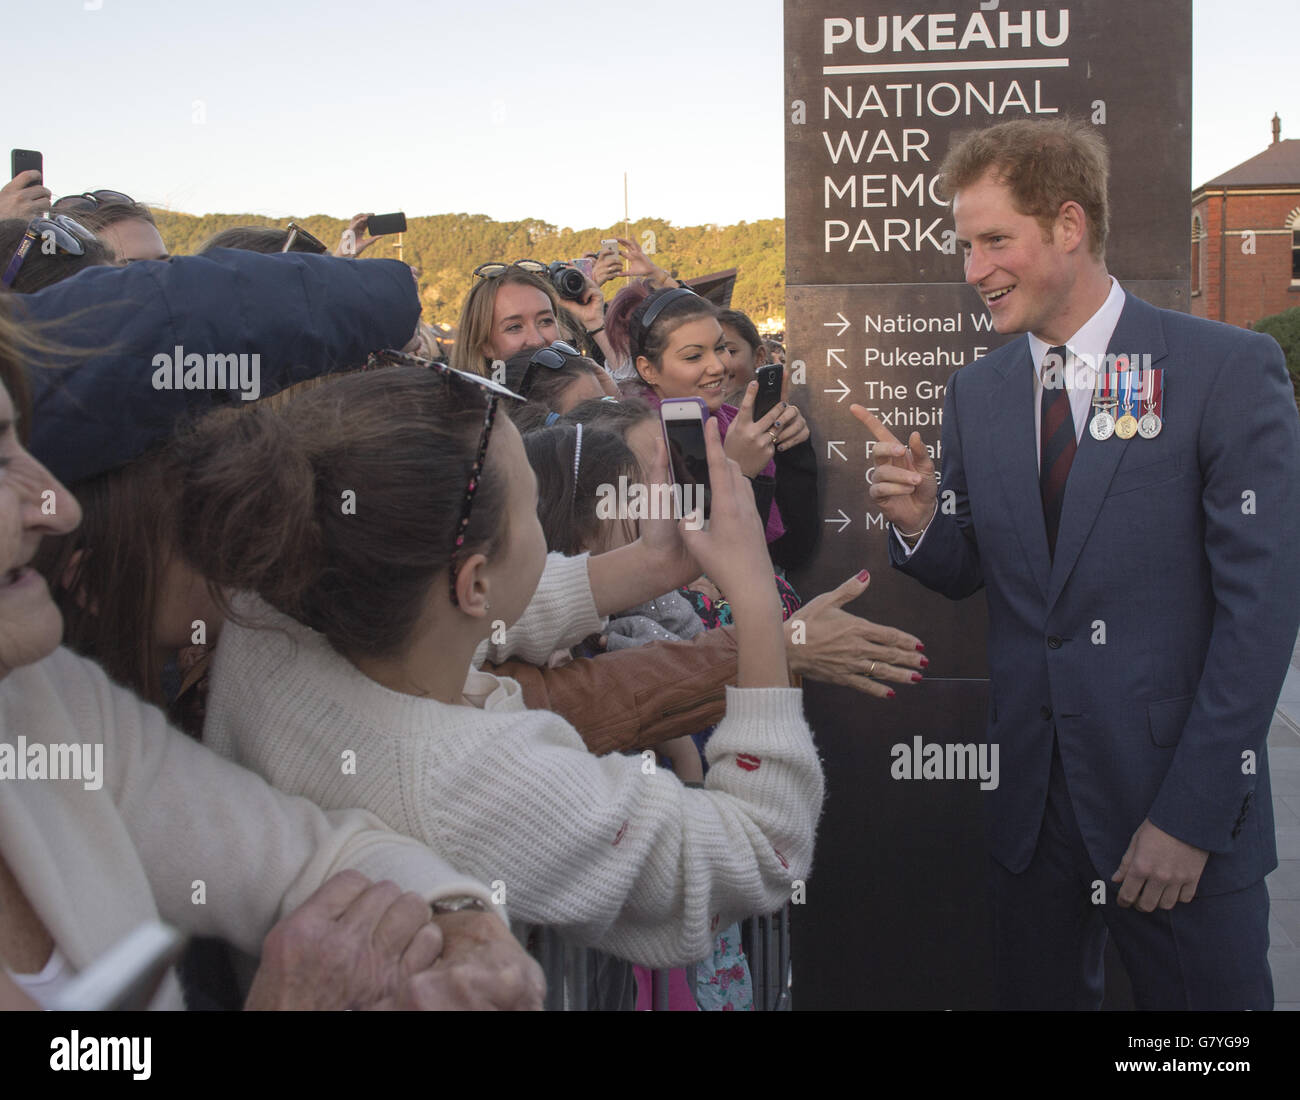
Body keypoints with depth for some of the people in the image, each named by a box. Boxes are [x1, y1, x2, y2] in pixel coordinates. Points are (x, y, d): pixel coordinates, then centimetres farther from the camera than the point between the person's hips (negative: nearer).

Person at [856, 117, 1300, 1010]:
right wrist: (921, 522, -9)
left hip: (1179, 799, -4)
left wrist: (1191, 812, -15)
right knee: (1033, 993, 16)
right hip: (1031, 796, 5)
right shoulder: (975, 392, 7)